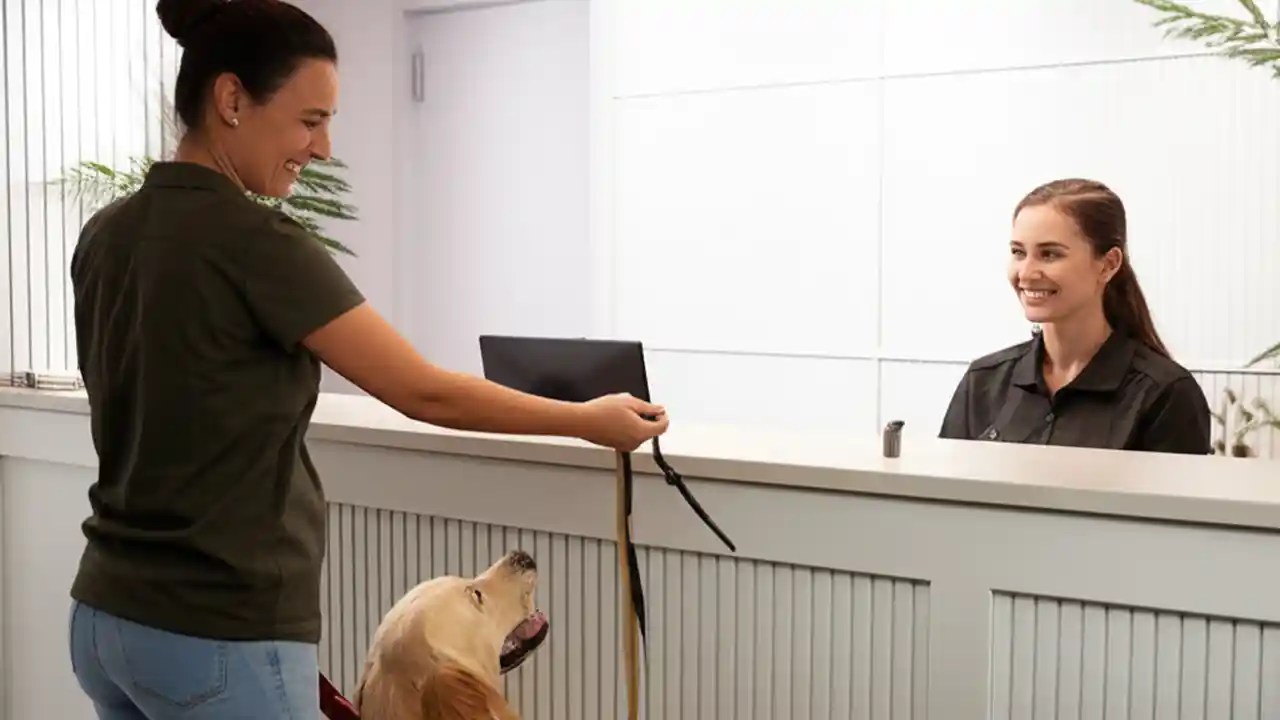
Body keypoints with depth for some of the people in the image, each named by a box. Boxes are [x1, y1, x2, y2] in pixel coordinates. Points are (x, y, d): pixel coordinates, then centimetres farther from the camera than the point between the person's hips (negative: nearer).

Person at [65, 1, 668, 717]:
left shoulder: (106, 234, 6)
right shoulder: (253, 242, -19)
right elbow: (427, 392, -16)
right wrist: (591, 420, -3)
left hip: (108, 615, 9)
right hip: (219, 637, -8)